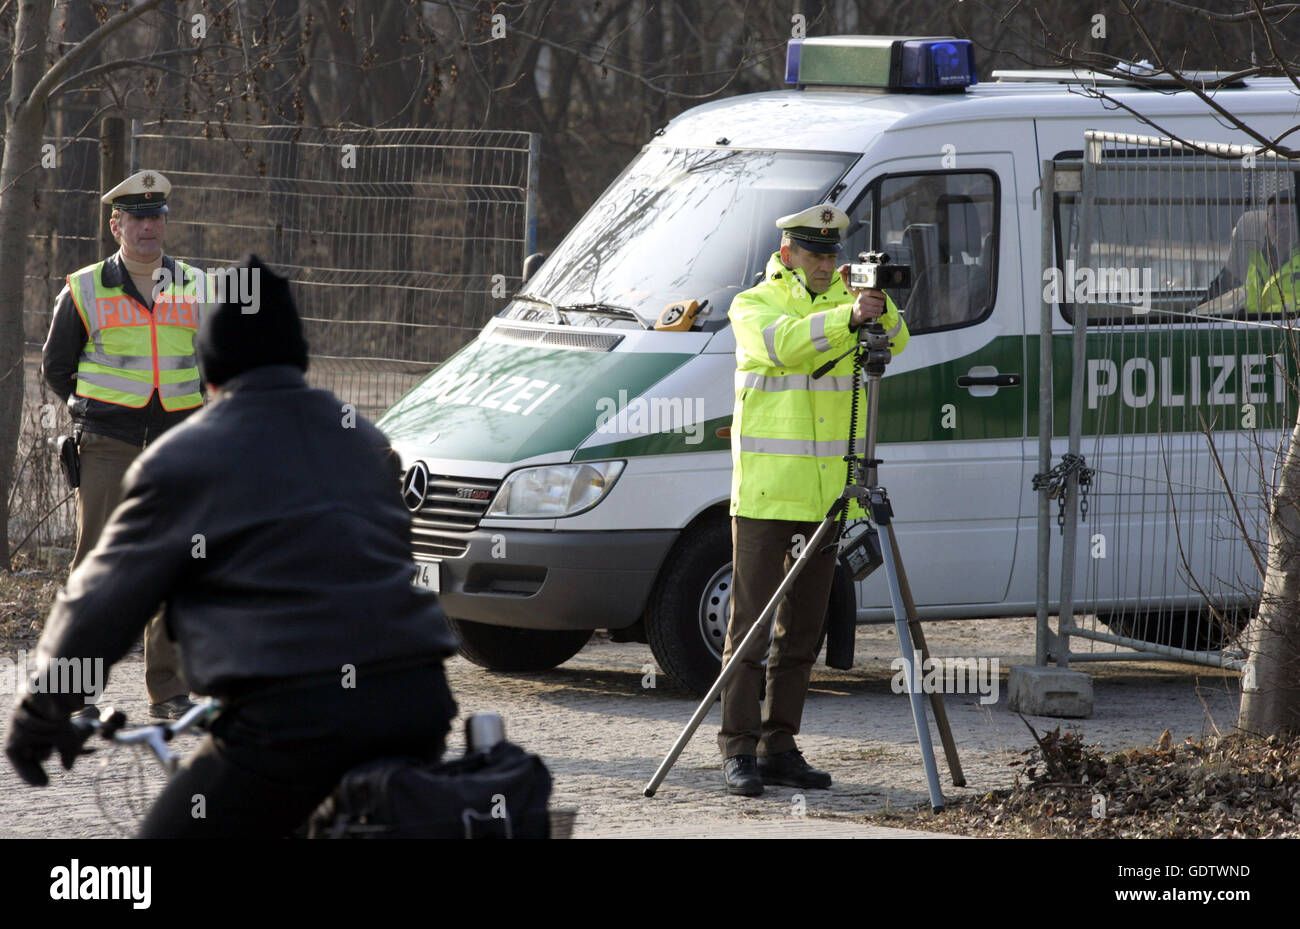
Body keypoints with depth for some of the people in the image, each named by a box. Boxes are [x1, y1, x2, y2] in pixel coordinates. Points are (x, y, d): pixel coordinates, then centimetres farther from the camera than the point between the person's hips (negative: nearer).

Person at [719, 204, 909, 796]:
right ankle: (739, 751, -6)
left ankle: (779, 747, 14)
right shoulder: (753, 307, 0)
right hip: (766, 493, -5)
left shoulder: (844, 299, 12)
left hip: (827, 496, 5)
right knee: (751, 621, -6)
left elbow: (894, 342, -5)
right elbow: (786, 343, -21)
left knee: (802, 629, 8)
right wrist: (847, 318, -34)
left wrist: (879, 308, -25)